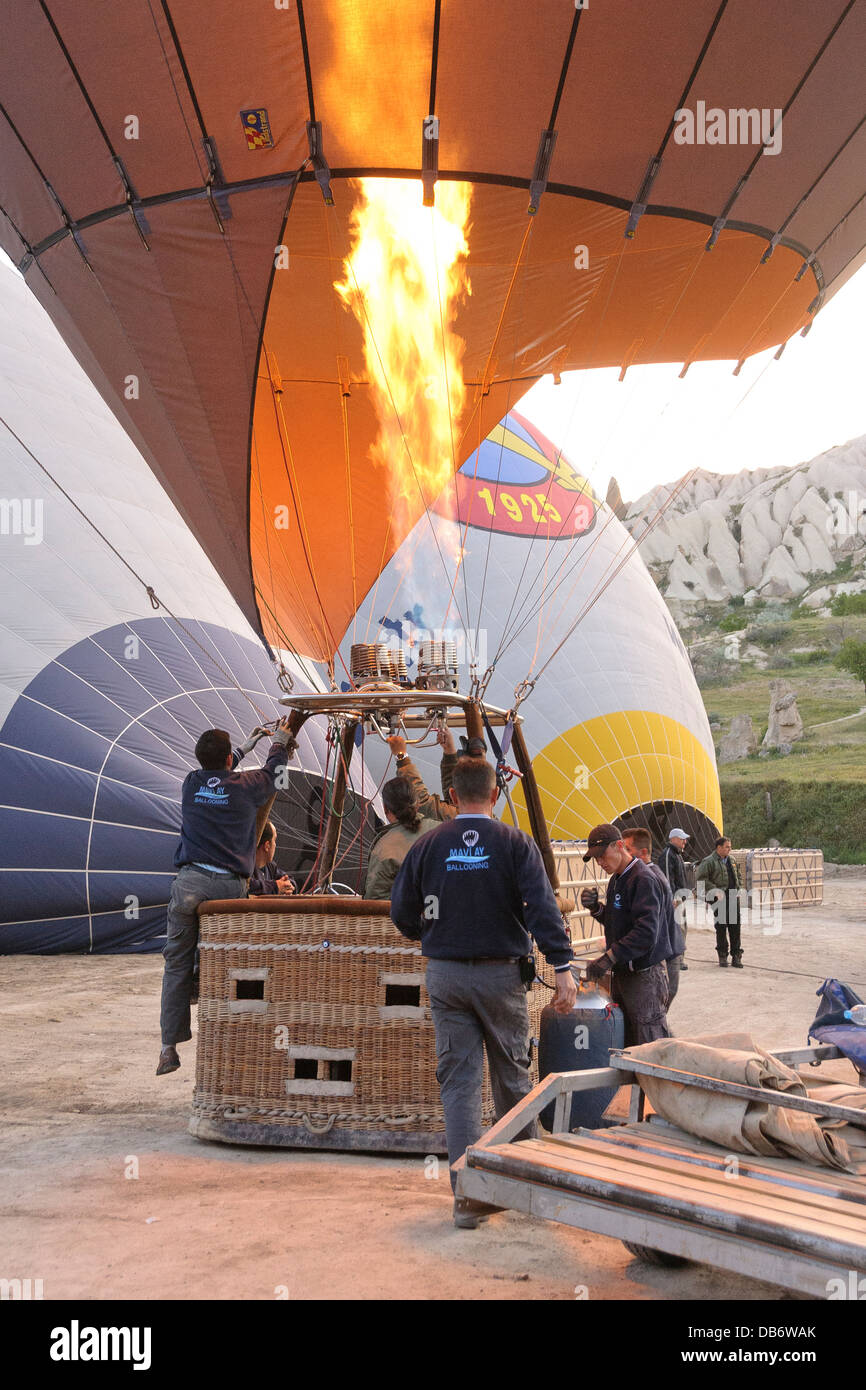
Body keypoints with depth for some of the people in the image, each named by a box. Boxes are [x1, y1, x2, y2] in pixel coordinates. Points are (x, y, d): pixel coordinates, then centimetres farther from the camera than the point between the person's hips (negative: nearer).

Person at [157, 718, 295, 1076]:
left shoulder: (191, 784, 13)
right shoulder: (244, 786, 5)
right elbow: (272, 774, 27)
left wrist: (245, 747, 51)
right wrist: (280, 742, 46)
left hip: (189, 882, 2)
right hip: (230, 885, -2)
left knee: (178, 963, 6)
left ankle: (169, 1047, 6)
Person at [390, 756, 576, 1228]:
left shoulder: (427, 845, -1)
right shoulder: (515, 843, -6)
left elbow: (402, 913, 4)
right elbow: (542, 907, -16)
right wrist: (562, 968, -17)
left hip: (444, 975, 1)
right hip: (501, 974, -1)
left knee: (458, 1081, 5)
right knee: (512, 1076, 15)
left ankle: (467, 1193, 2)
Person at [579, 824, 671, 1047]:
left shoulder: (643, 879, -15)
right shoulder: (616, 879, 15)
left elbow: (646, 932, -24)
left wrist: (609, 958, -25)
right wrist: (596, 908, 2)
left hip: (645, 975, -9)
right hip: (621, 973, 9)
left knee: (651, 1045, -5)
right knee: (625, 1044, 9)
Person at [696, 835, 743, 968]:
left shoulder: (731, 860, 16)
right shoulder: (709, 861, -7)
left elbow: (737, 876, 28)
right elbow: (701, 878, -13)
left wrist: (738, 890, 14)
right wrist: (714, 890, -17)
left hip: (733, 897, 6)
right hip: (720, 898, -6)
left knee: (735, 927, 4)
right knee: (721, 927, 0)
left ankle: (736, 956, 10)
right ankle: (722, 956, 12)